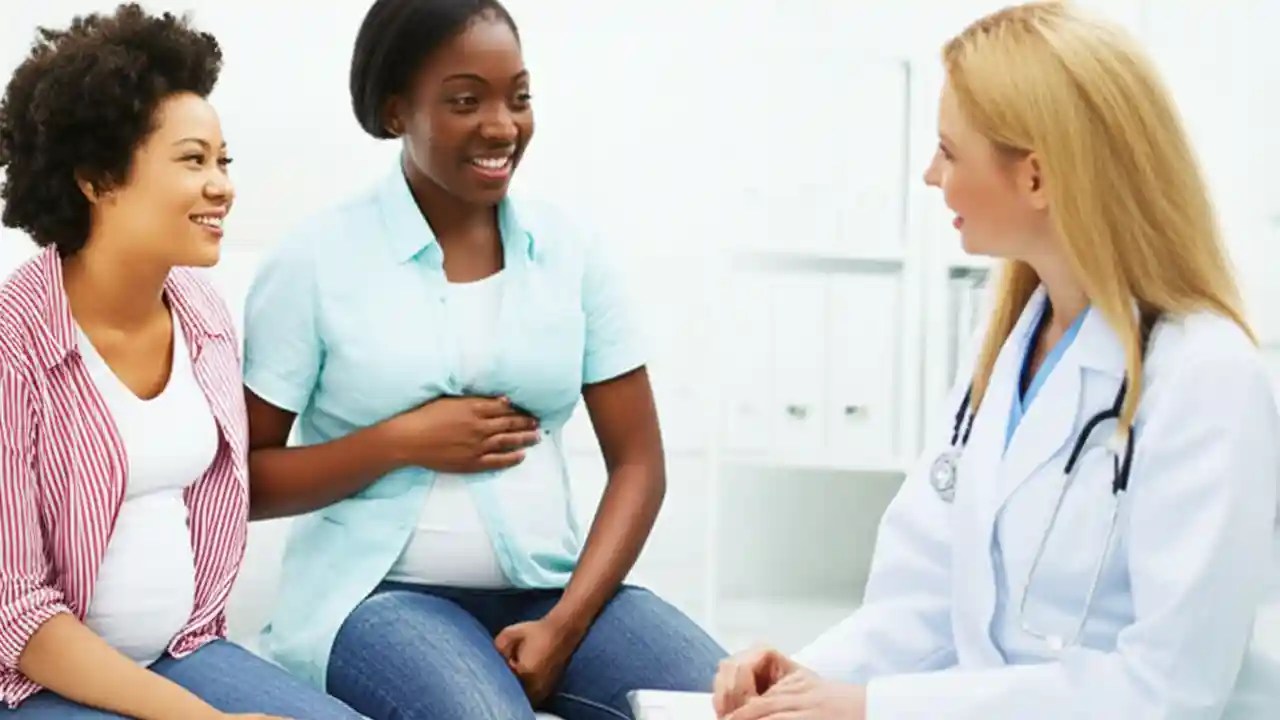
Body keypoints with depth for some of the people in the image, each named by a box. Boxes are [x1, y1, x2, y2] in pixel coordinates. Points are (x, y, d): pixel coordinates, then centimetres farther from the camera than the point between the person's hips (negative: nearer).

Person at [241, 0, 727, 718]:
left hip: (550, 586, 3)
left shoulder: (572, 253, 5)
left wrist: (564, 624, -10)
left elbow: (638, 463, 4)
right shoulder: (315, 263, -3)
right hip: (381, 592, -3)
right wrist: (402, 442, -13)